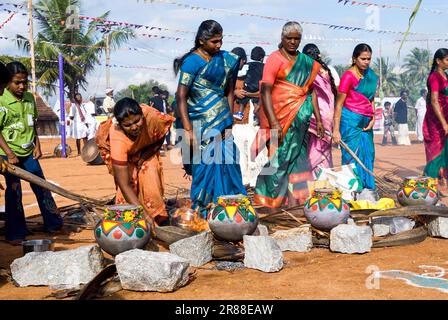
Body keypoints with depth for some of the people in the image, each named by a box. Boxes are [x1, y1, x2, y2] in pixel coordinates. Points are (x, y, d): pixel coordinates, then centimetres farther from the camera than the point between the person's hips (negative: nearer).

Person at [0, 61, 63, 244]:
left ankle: (53, 223, 21)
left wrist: (37, 145, 7)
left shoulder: (30, 98, 4)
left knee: (41, 187, 9)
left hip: (29, 153, 5)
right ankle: (15, 233, 11)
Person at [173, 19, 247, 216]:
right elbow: (181, 97, -11)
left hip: (222, 120, 6)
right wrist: (187, 130, -17)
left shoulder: (225, 59, 10)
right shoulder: (192, 62, -8)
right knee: (205, 165, -5)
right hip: (201, 123, -5)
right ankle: (201, 209, 8)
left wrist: (229, 122, 11)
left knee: (228, 162, 4)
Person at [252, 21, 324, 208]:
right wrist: (274, 122, -21)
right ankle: (269, 199, 7)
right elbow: (265, 91, -13)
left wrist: (318, 119, 12)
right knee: (280, 156, -4)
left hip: (301, 118, 5)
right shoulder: (275, 59, -5)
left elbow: (311, 91, 18)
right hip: (281, 116, -5)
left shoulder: (307, 62, 14)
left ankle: (293, 200, 9)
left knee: (297, 156, 5)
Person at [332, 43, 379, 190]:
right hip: (351, 121, -6)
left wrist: (373, 118, 5)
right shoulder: (348, 76, -9)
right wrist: (336, 130, -14)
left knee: (368, 155, 5)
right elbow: (339, 104, -10)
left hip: (365, 123, 7)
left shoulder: (371, 76, 11)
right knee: (353, 156, -4)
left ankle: (366, 189, 13)